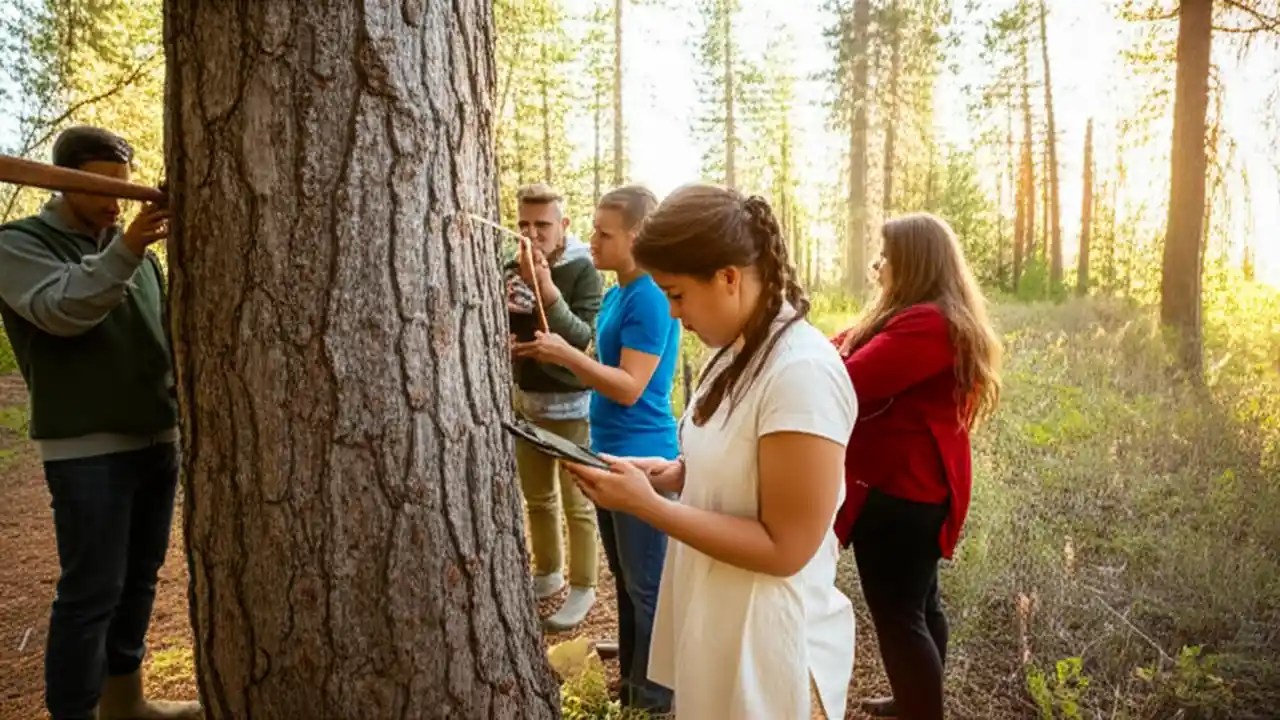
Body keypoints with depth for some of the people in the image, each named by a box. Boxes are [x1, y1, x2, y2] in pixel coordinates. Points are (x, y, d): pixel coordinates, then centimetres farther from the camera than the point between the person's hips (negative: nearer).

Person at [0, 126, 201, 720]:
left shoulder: (138, 250, 14)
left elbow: (170, 329, 15)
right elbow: (61, 310, -21)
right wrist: (123, 251, -32)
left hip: (157, 438, 6)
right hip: (87, 447, -6)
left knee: (139, 578, 15)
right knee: (91, 590, -3)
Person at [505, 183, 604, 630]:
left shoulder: (583, 271, -13)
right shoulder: (513, 270, 3)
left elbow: (586, 341, -23)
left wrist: (548, 291, -33)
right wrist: (500, 306, -14)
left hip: (569, 403, -6)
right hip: (525, 399, 6)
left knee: (577, 503, 4)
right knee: (537, 497, 18)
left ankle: (583, 588, 18)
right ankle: (548, 573, 35)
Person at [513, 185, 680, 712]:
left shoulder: (650, 298, -18)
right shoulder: (615, 295, 10)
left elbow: (630, 388, -21)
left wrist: (567, 354, -23)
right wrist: (559, 352, 3)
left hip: (640, 459, -10)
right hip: (611, 453, 10)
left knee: (647, 585, 4)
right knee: (625, 579, 20)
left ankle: (655, 697, 20)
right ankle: (631, 683, 35)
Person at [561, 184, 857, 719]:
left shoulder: (802, 373, -26)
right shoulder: (740, 352, 2)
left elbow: (784, 548, -24)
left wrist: (647, 505, -23)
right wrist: (676, 473, -4)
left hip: (765, 641, -8)